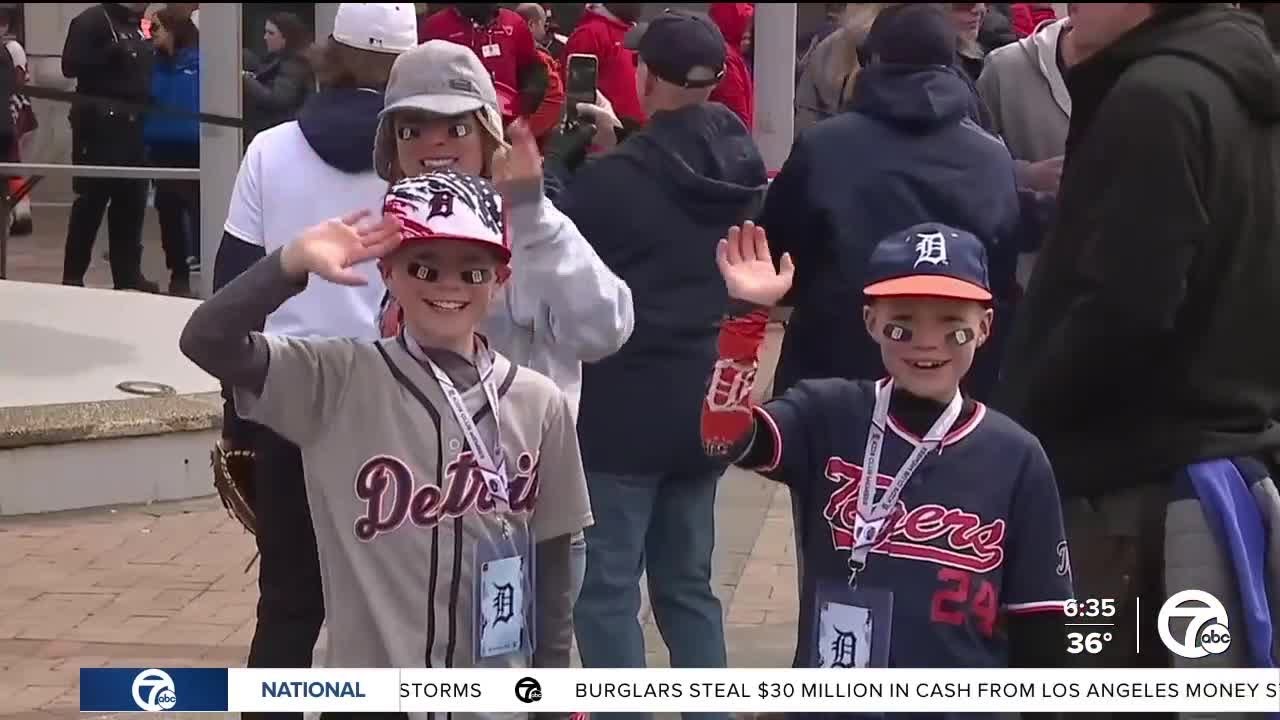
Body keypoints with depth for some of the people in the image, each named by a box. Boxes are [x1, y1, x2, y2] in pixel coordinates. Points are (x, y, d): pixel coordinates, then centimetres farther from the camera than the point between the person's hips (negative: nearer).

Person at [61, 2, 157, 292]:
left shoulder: (138, 26, 15)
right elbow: (70, 65, -17)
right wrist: (112, 52, -26)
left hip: (132, 125, 7)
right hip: (100, 125, -7)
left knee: (132, 201, 8)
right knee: (92, 199, -5)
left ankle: (128, 273, 15)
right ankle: (73, 275, 2)